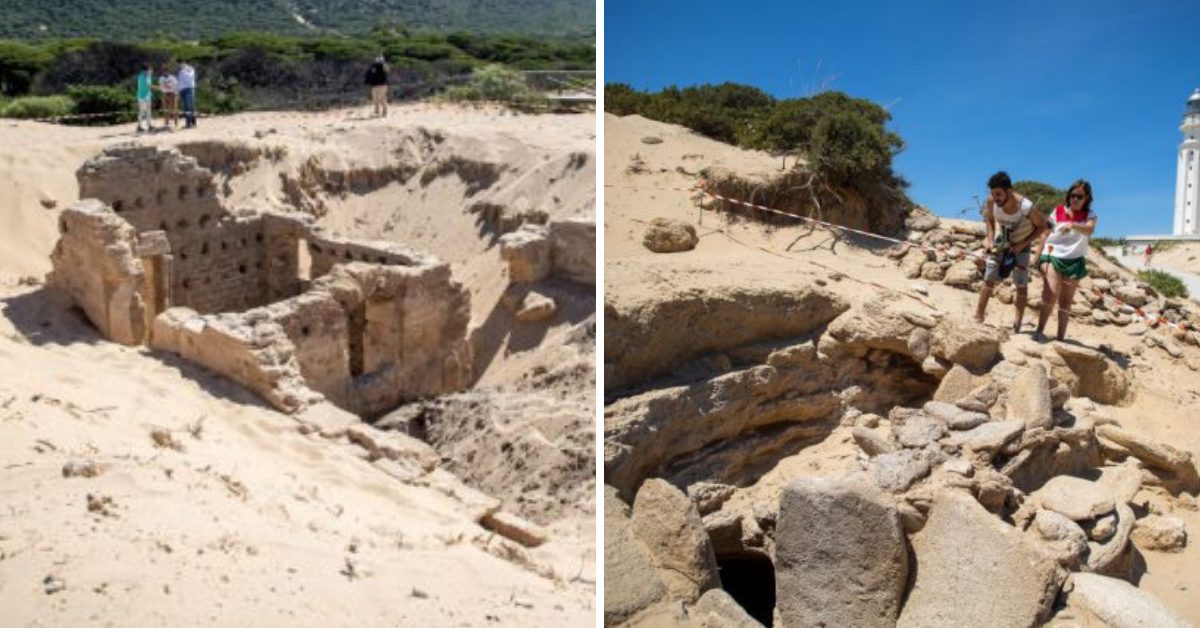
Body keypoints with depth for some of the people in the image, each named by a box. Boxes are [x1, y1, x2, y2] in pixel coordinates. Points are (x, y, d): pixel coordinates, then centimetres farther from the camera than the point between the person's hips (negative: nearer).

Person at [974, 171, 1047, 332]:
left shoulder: (1026, 207, -33)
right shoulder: (991, 201, -23)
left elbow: (1042, 226, -15)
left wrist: (1023, 244, -22)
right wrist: (990, 240, -10)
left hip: (1020, 247, -2)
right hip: (999, 244, 2)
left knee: (1021, 286, 1)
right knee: (989, 280, 0)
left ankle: (1018, 323, 9)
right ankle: (978, 317, 7)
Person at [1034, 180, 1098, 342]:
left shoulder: (1089, 215, 1)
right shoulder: (1058, 211, 2)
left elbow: (1089, 229, -21)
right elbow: (1046, 234, 5)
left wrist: (1073, 225, -41)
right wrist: (1039, 257, -3)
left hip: (1074, 261, 1)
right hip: (1052, 256, -1)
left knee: (1065, 301, 6)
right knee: (1051, 293, -20)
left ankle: (1061, 338, 11)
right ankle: (1039, 331, -13)